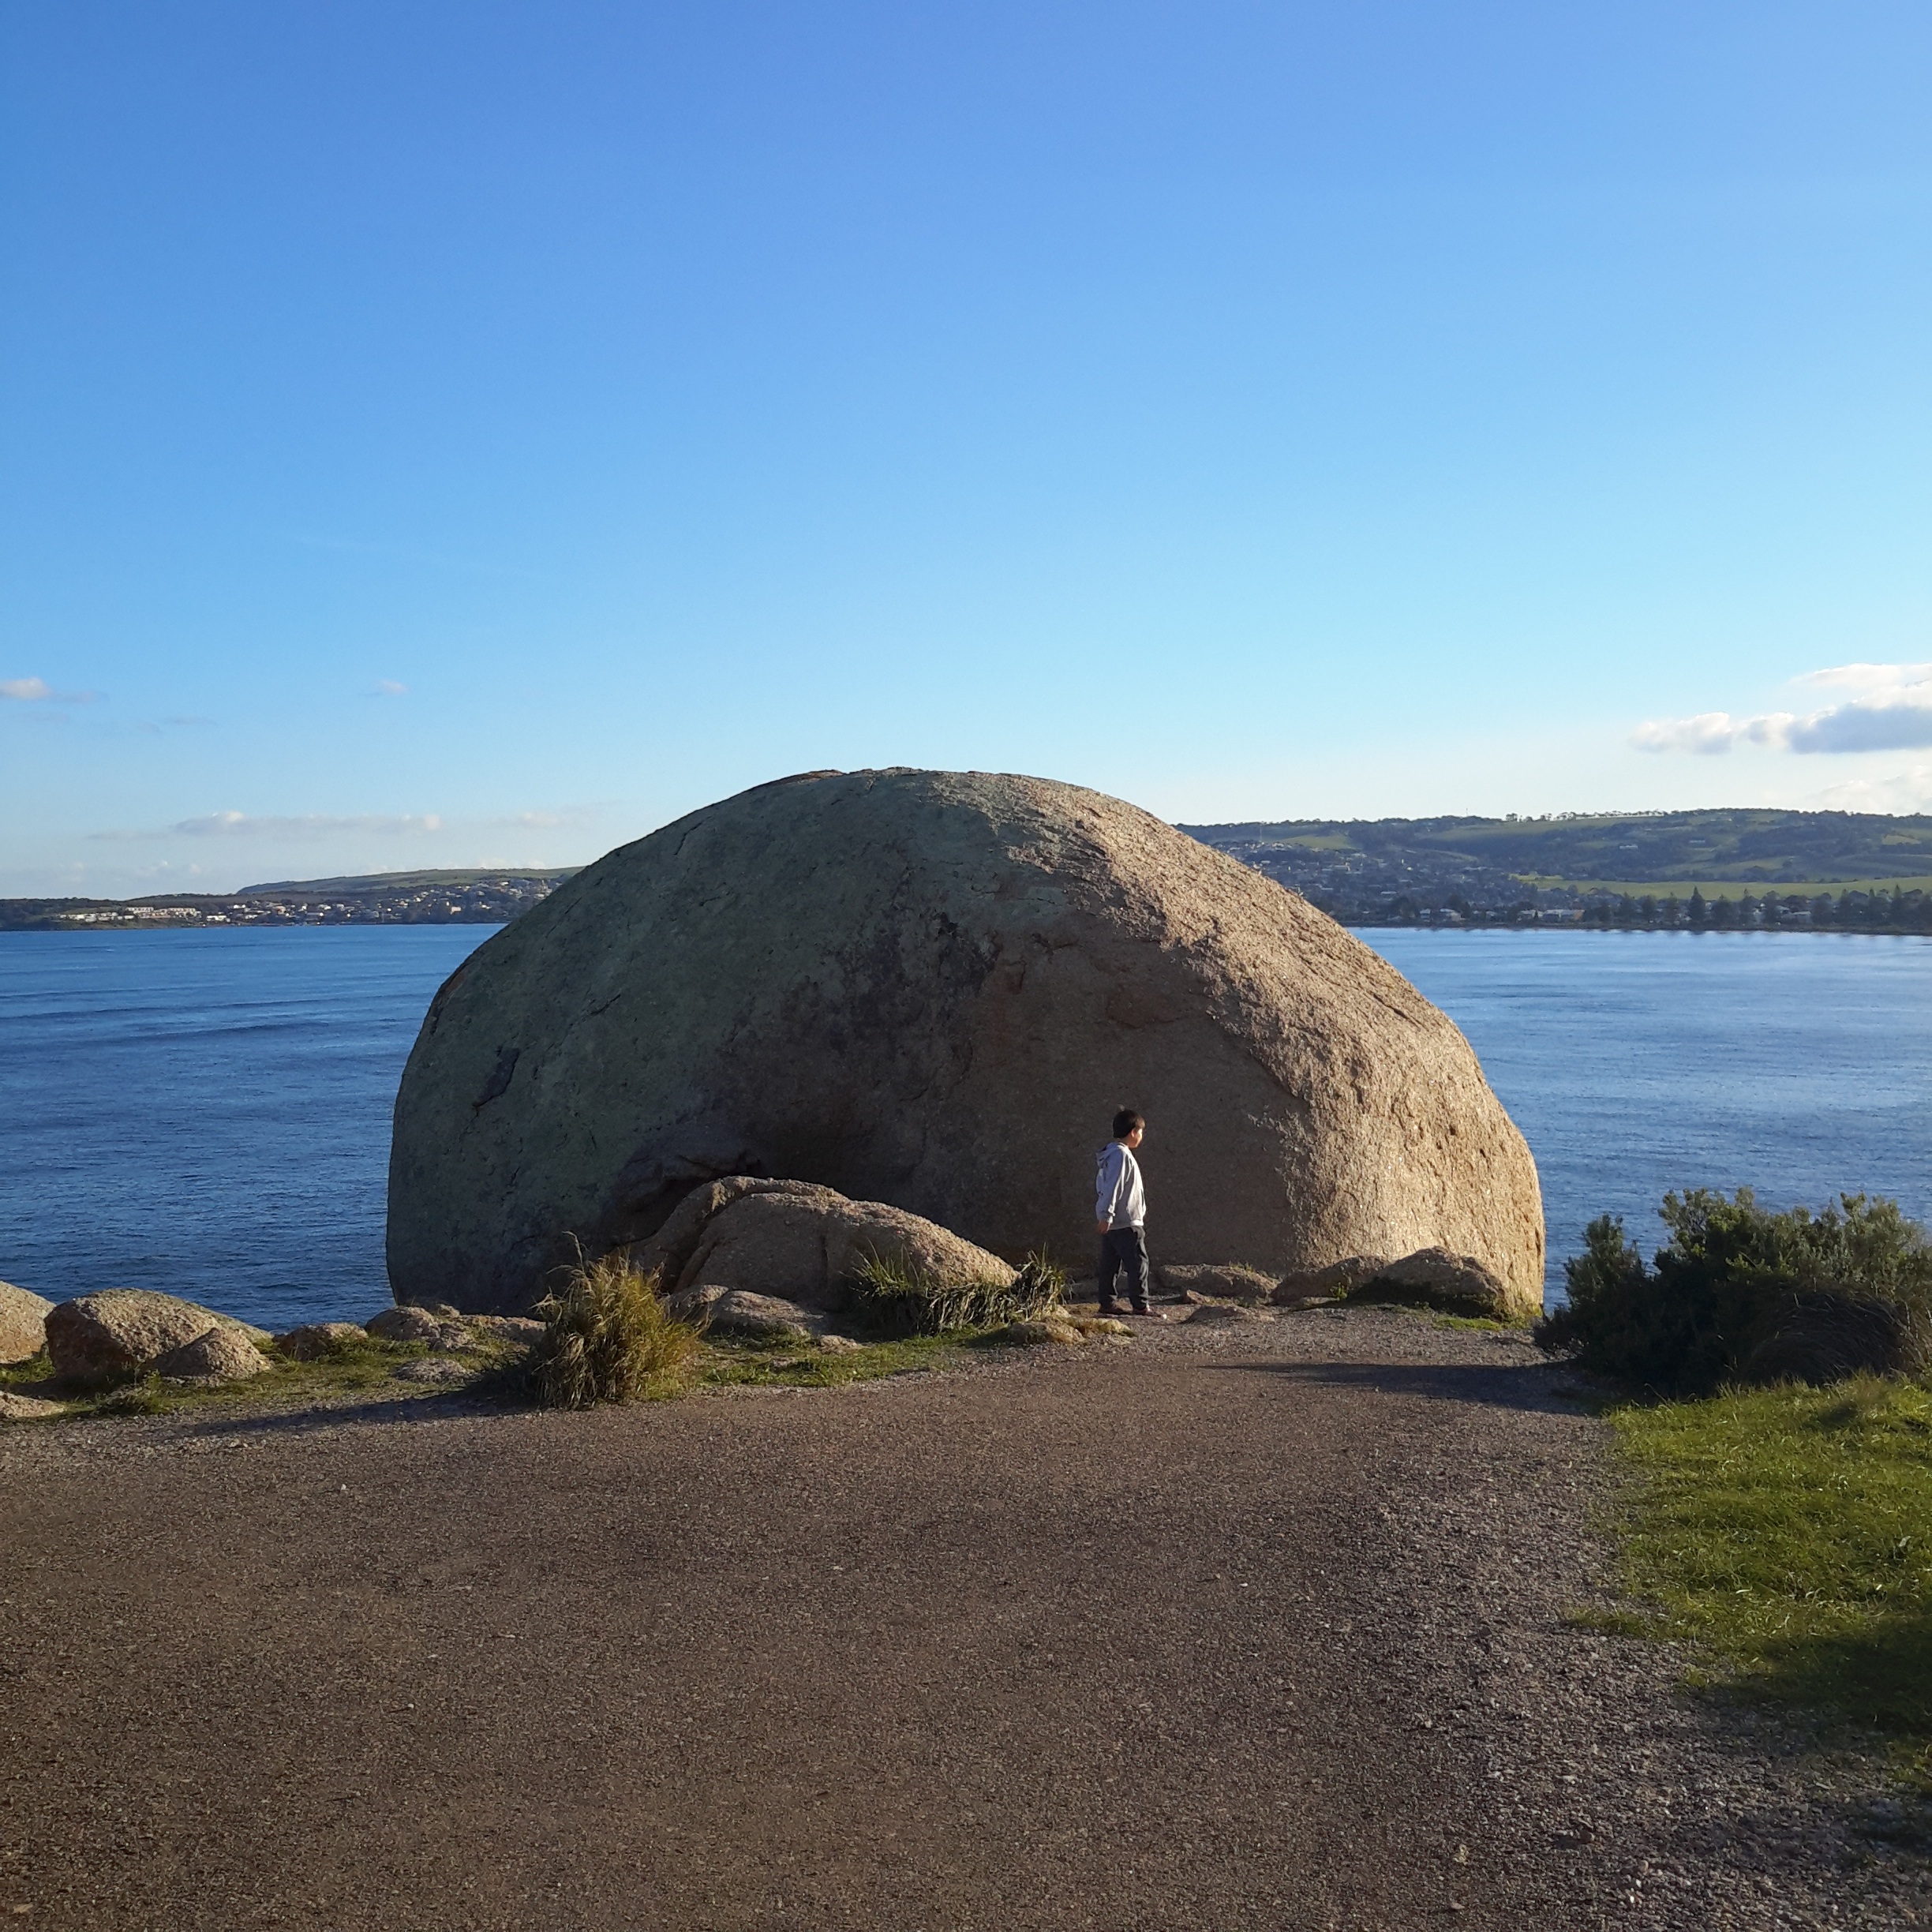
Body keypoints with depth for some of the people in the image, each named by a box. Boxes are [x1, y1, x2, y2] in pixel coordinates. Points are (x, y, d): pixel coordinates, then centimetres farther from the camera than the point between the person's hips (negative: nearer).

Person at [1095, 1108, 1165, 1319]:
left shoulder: (1110, 1153, 15)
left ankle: (1107, 1302, 12)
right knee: (1137, 1262, -7)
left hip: (1111, 1222, 10)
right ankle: (1140, 1305, -6)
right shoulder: (1121, 1155, -16)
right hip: (1126, 1222, -10)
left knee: (1110, 1262, 10)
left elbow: (1101, 1185, 22)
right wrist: (1106, 1215, -25)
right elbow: (1112, 1187, -22)